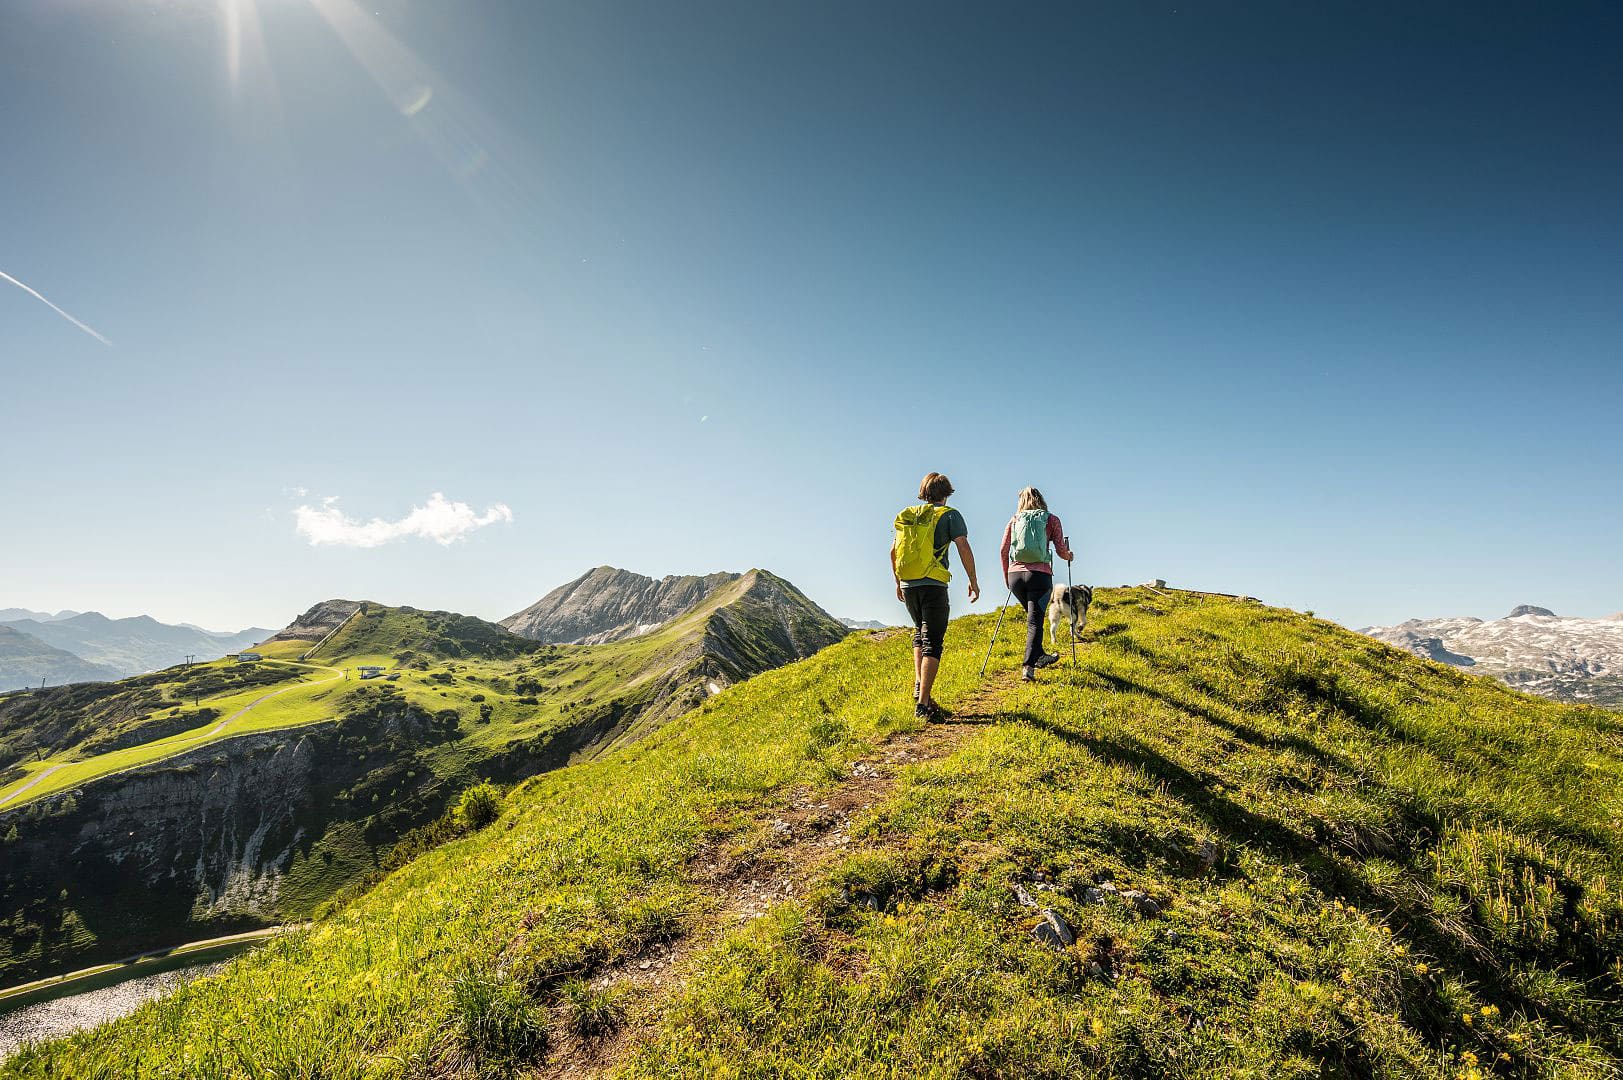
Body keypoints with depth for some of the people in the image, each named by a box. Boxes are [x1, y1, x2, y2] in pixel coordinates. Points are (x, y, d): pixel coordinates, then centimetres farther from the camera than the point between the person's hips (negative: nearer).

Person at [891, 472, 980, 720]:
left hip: (908, 585, 5)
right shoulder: (949, 514, 0)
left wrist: (898, 582, 26)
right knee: (932, 641, -3)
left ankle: (919, 685, 15)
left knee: (920, 632, 26)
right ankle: (923, 704, -9)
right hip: (933, 585, -5)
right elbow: (964, 547, -10)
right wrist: (973, 581, -3)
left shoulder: (908, 515, 14)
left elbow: (893, 551, 17)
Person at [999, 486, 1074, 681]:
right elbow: (1061, 550, 1)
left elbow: (1004, 551, 7)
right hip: (1040, 575, -3)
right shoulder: (1051, 519, 7)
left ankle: (1038, 656, 34)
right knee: (1035, 620, -4)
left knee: (1034, 616, 23)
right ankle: (1028, 666, -15)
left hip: (1015, 574, 3)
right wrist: (1069, 555, 24)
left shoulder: (1014, 520, 12)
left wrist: (1006, 576, 19)